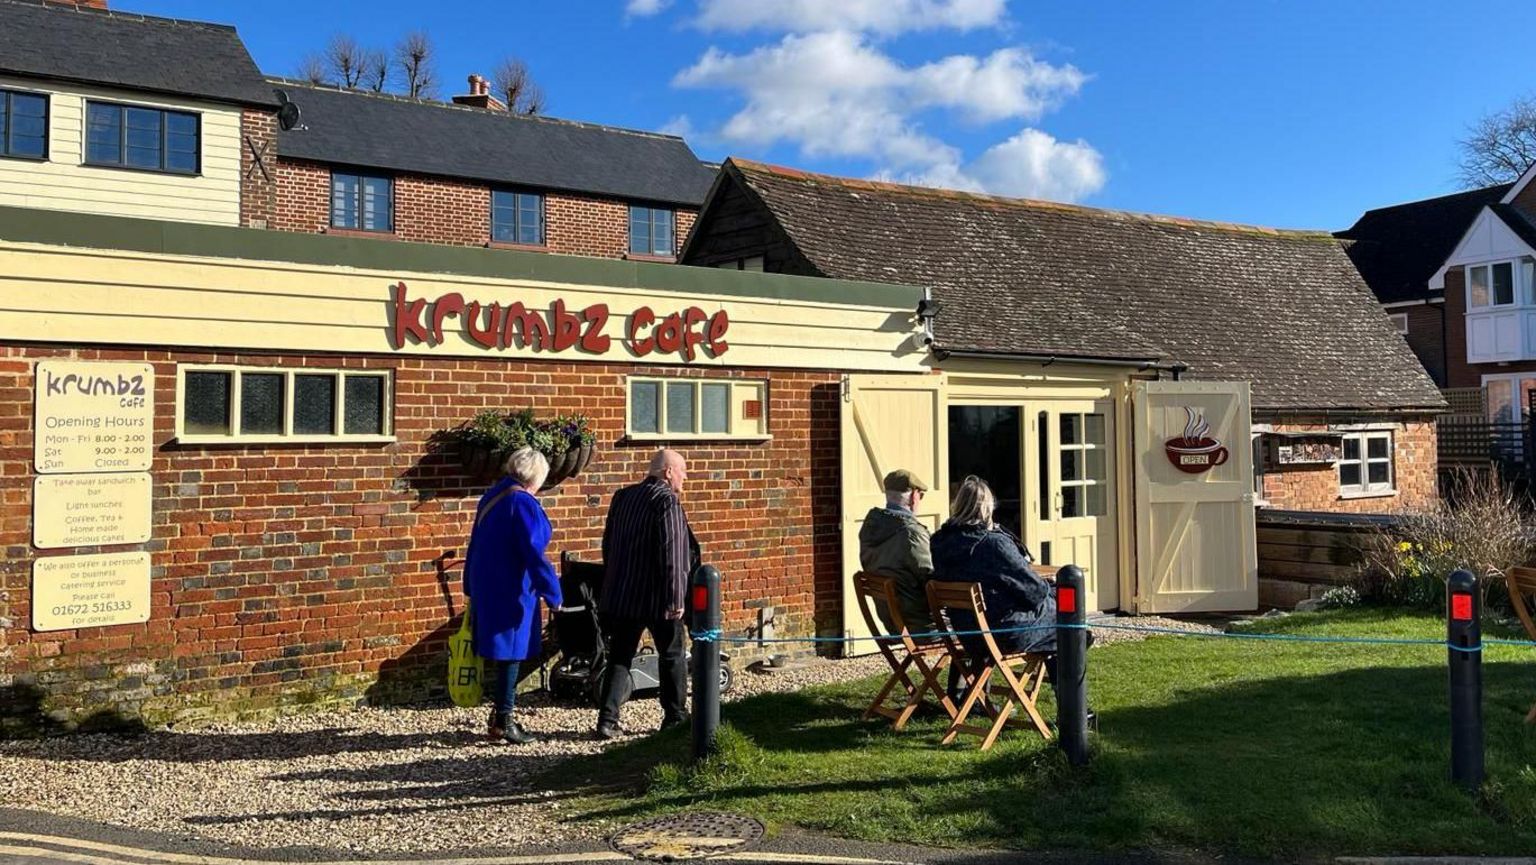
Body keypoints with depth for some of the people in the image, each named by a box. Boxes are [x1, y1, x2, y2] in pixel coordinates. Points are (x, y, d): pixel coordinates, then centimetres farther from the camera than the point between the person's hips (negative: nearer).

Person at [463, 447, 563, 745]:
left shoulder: (492, 497, 11)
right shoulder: (524, 503, -16)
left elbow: (475, 545, 17)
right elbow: (534, 553, -20)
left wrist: (472, 587, 24)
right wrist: (553, 593, -13)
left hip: (485, 586, 9)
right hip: (512, 591, -9)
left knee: (505, 654, 16)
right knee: (512, 654, 0)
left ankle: (498, 717, 22)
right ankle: (504, 721, 5)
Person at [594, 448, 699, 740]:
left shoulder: (622, 497, 9)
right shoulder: (667, 501, -14)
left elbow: (608, 545, 15)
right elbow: (671, 553, -20)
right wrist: (675, 598, -18)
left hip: (621, 595, 6)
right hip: (657, 598, -6)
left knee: (620, 658, 10)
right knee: (672, 656, 11)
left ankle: (608, 720, 4)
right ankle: (675, 716, 21)